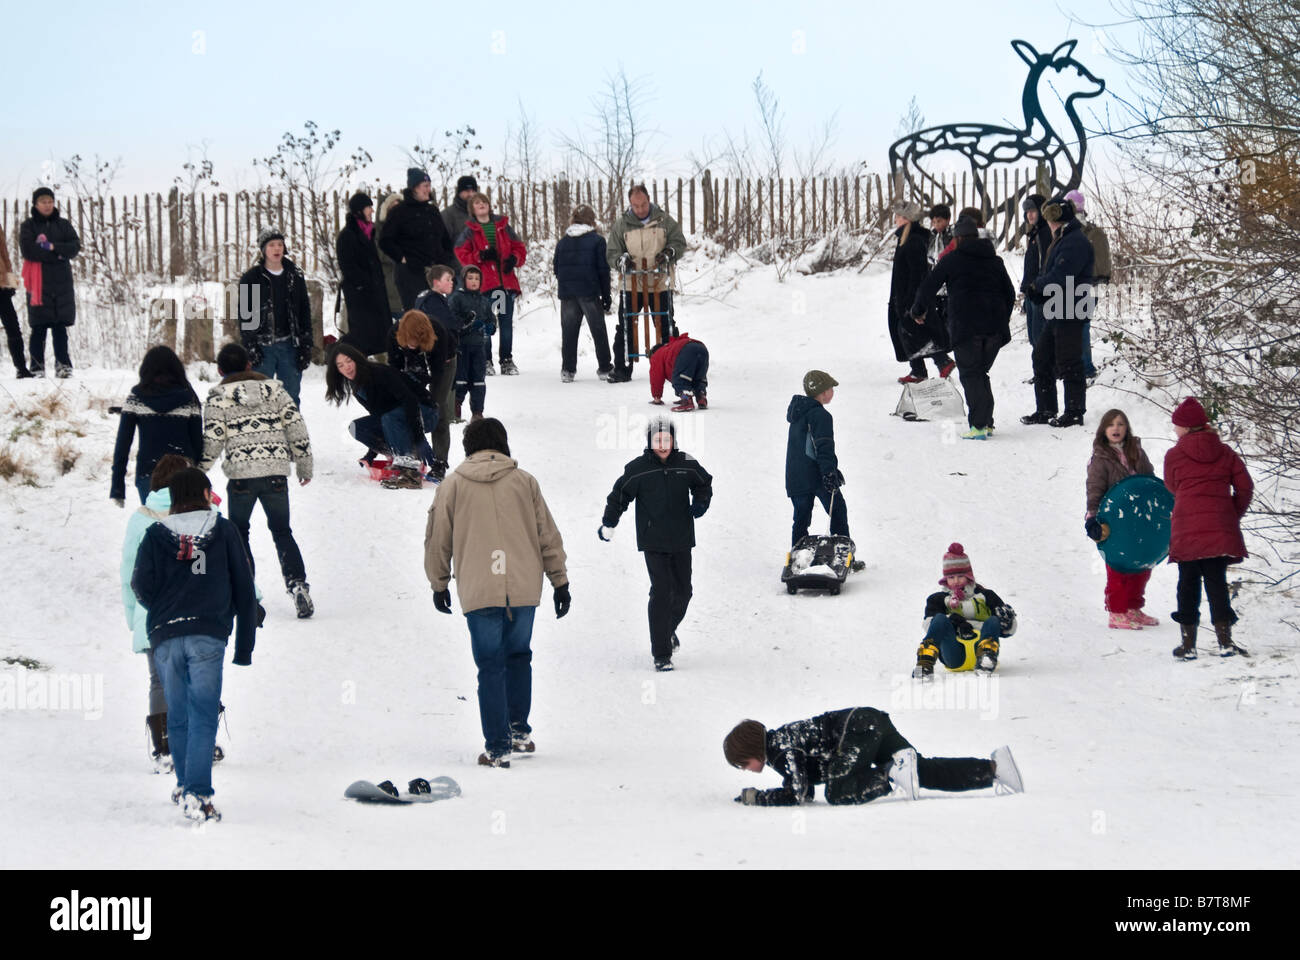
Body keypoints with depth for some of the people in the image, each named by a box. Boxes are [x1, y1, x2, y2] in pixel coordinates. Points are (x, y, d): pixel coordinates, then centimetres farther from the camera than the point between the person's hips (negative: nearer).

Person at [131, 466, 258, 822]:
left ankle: (185, 785, 28)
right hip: (208, 636, -2)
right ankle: (197, 795, -18)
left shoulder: (156, 535, 8)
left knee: (177, 715, 16)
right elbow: (244, 589, 8)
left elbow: (142, 586, -1)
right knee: (203, 715, -6)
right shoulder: (223, 531, 8)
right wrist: (245, 645, 13)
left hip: (165, 637, 2)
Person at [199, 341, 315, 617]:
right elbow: (297, 428, 7)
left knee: (238, 532, 16)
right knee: (282, 531, 13)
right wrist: (305, 467, 17)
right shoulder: (274, 390, 9)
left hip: (241, 475, -2)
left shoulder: (218, 398, 0)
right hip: (276, 472, 2)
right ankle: (297, 583, -7)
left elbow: (212, 441, -5)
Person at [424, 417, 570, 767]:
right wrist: (560, 581, 17)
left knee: (491, 667, 3)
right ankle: (519, 731, 20)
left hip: (478, 591, -2)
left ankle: (497, 748, -1)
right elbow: (548, 535, 9)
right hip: (524, 589, 2)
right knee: (518, 657, 21)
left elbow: (437, 540, 9)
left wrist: (439, 584, 22)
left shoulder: (452, 485, 5)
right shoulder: (524, 481, 7)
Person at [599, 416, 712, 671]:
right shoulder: (638, 468, -6)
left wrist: (700, 504, 2)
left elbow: (704, 483, 19)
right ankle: (661, 654, -10)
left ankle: (669, 629, 44)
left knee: (683, 591, 13)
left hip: (681, 540, 4)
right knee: (661, 591, -13)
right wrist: (608, 524, -2)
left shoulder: (687, 464, 1)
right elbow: (619, 496, 4)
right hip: (653, 542, -4)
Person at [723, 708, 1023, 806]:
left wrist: (756, 798, -5)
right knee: (926, 772, 5)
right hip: (873, 724, 10)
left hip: (858, 726, -10)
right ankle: (993, 768, 0)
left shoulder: (781, 750, -9)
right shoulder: (781, 740, 18)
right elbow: (805, 792, 25)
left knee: (838, 793, -20)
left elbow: (797, 795, -17)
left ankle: (895, 773, -21)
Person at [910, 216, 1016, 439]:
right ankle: (987, 422, 13)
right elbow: (1010, 294, 20)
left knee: (970, 375, -3)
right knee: (981, 372, 16)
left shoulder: (952, 259, 1)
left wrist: (918, 310, 21)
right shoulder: (995, 261, 16)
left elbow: (928, 286, 4)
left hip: (966, 327, -5)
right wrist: (1002, 322, 31)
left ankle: (978, 425, -12)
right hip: (994, 327, 5)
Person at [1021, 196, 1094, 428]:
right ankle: (1045, 410, 22)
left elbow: (1059, 278, -24)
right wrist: (1037, 289, 1)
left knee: (1069, 364, -3)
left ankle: (1075, 413, 4)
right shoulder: (1062, 240, 17)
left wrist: (1038, 284, -5)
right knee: (1042, 358, 14)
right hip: (1056, 313, 11)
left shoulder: (1075, 243, -17)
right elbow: (1051, 274, 21)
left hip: (1070, 315, -11)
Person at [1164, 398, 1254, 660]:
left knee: (1188, 582, 5)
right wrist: (1234, 515, 15)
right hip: (1221, 527, 2)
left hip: (1187, 527, -2)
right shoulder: (1225, 452, 6)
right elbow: (1245, 486, 5)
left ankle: (1188, 643, 4)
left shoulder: (1174, 455, -1)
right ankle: (1224, 639, -2)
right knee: (1216, 580, 6)